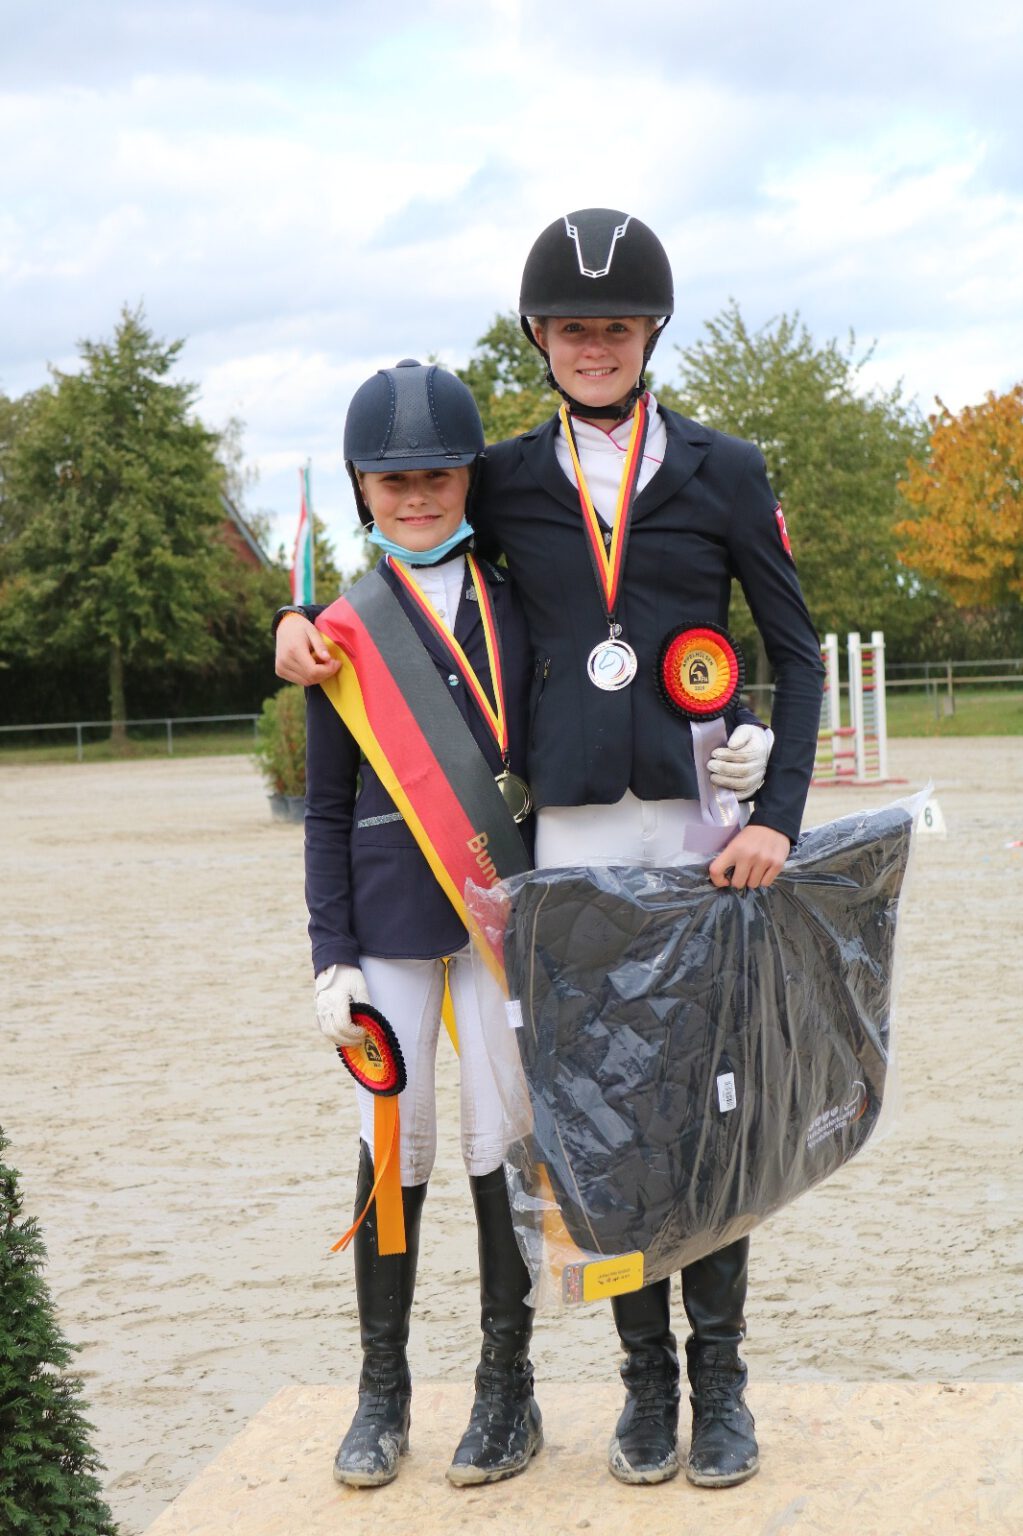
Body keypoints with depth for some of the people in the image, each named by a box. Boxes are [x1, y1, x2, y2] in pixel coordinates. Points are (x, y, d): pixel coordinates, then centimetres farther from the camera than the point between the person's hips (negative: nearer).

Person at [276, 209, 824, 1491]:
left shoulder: (722, 472, 4)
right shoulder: (507, 482, 8)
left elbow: (797, 654, 5)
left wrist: (778, 814, -6)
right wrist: (307, 618, 3)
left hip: (702, 833, -1)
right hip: (571, 841, 1)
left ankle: (719, 1377, 16)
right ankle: (645, 1375, 19)